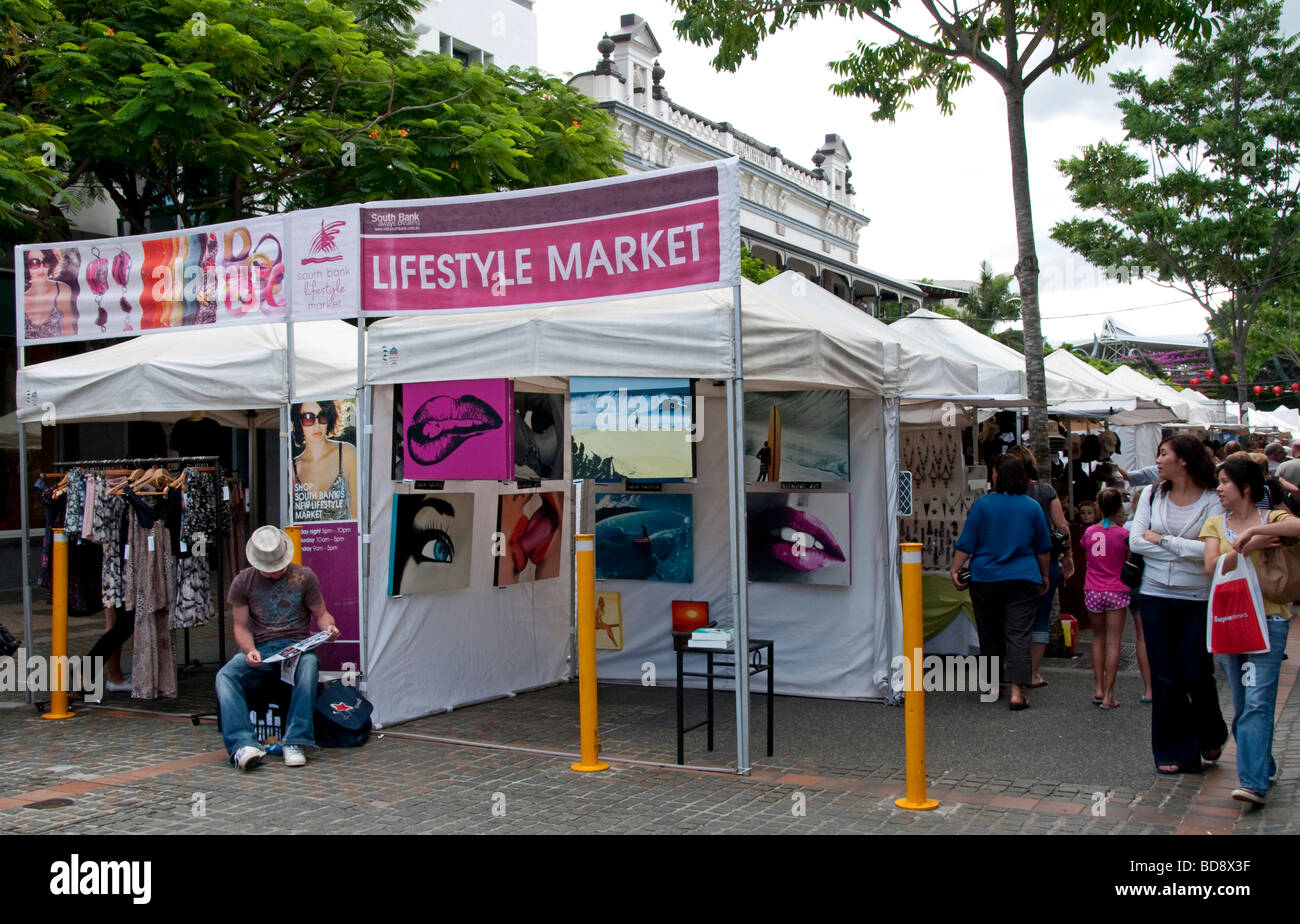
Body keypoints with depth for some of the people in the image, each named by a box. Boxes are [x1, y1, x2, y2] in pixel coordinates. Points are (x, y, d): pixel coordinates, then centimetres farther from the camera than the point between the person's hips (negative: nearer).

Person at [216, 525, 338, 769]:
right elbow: (241, 626, 9)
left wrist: (329, 626, -12)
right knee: (225, 676, -29)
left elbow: (321, 614, 13)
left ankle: (295, 742, -37)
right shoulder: (242, 582, 8)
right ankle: (243, 745, -42)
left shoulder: (304, 577, 6)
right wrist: (250, 651, -12)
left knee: (309, 664, -38)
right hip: (260, 648, 2)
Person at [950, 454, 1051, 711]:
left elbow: (966, 545, -6)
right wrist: (1044, 576, 24)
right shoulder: (1032, 507, 1)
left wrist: (955, 570, 4)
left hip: (986, 580, 0)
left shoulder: (983, 505, -6)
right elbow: (1043, 548, 11)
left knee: (990, 634, 13)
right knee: (1019, 635, -2)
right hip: (1023, 580, 1)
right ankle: (1017, 691, -12)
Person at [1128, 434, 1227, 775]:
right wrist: (1185, 551, -12)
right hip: (1155, 596, 3)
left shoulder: (1212, 501, -8)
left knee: (1196, 673, 3)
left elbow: (1210, 550, -20)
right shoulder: (1152, 494, 3)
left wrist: (1162, 540, -12)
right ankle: (1174, 752, 17)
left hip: (1197, 599, -3)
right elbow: (1135, 540, -5)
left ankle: (1210, 737, 32)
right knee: (1165, 677, 6)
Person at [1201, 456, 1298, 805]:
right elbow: (1212, 566, -6)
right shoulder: (1215, 524, 10)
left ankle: (1254, 782, -16)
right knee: (1241, 705, 11)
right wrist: (1250, 545, -15)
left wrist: (1252, 532, -24)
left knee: (1258, 701, -13)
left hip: (1268, 619, -5)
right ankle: (1263, 766, 28)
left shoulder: (1271, 519, -1)